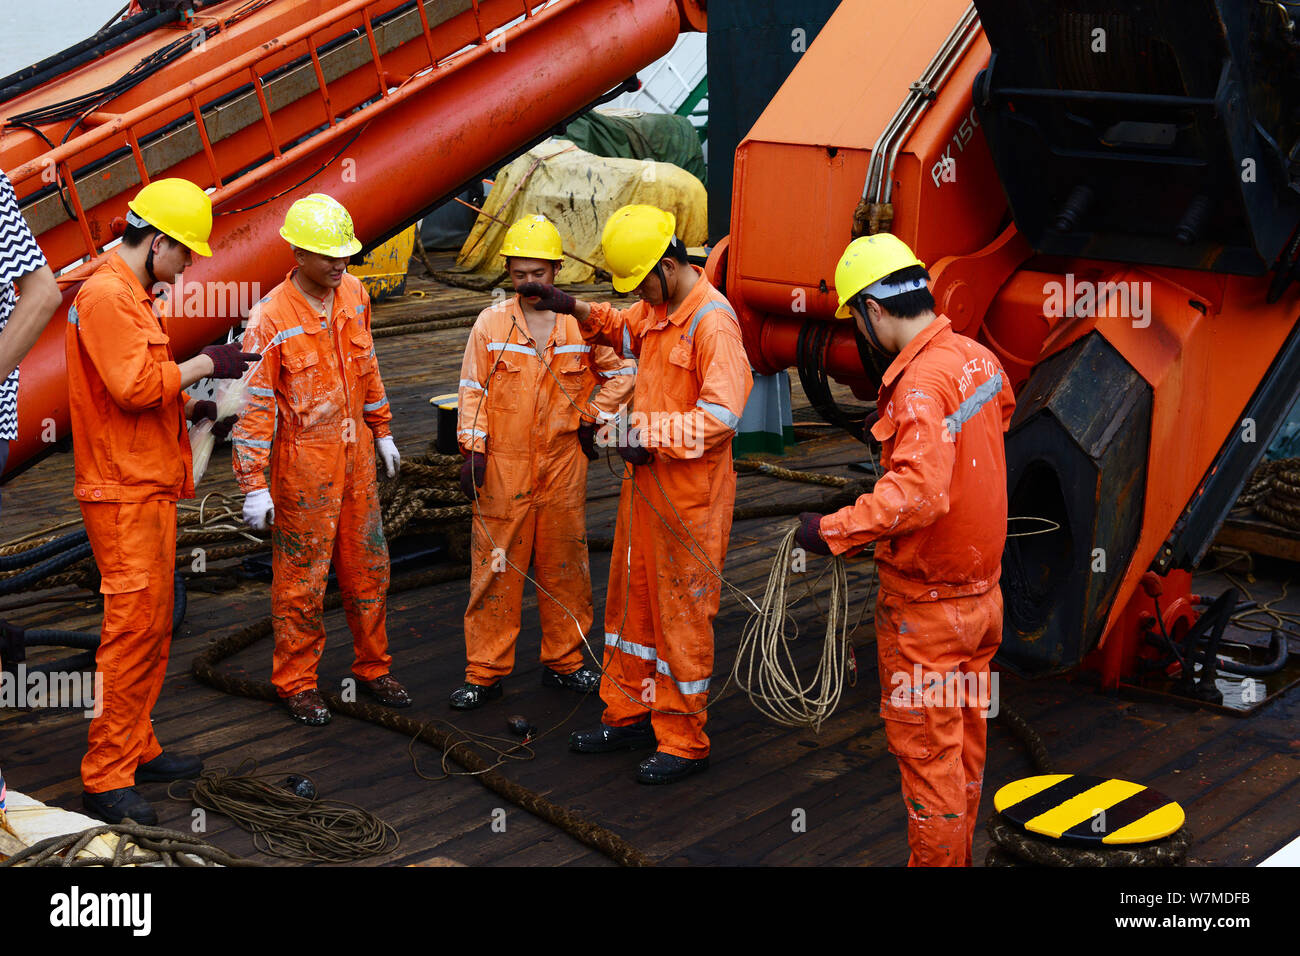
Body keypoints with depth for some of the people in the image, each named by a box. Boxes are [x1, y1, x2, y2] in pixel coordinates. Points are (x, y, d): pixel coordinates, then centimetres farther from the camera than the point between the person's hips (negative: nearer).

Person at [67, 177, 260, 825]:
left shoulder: (135, 296, 19)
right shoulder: (106, 294, -14)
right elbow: (133, 384, -23)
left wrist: (188, 404, 11)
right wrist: (203, 364, -12)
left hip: (150, 488, 11)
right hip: (123, 493, -11)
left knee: (153, 625, 14)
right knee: (131, 629, -9)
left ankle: (137, 749, 24)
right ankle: (106, 778, -3)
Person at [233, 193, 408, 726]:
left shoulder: (354, 295, 2)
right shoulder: (271, 319, -17)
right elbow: (254, 404, -16)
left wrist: (381, 431, 20)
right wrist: (254, 486, -18)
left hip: (355, 455, 6)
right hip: (303, 466, -6)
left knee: (368, 567, 14)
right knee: (301, 579, 4)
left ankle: (373, 668, 30)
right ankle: (297, 683, 19)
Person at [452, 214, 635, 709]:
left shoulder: (583, 322, 0)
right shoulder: (491, 322, 0)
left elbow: (623, 371, 11)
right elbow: (472, 388, 2)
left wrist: (592, 418, 5)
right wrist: (473, 450, -4)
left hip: (563, 465, 1)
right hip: (502, 468, -1)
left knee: (565, 566, 10)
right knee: (494, 568, 1)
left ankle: (564, 661, 25)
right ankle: (485, 672, 11)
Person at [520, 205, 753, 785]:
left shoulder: (712, 322, -20)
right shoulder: (657, 308, 8)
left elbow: (721, 414, -28)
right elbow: (623, 329, 32)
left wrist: (649, 434, -22)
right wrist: (577, 310, 14)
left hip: (689, 495, -9)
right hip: (644, 481, 9)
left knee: (682, 612, 1)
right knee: (631, 598, 17)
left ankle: (684, 742, 14)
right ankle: (628, 715, 32)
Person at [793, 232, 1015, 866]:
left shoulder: (920, 384, -26)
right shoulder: (976, 356, 2)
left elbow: (919, 493, -38)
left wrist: (833, 530, -32)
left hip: (927, 607, -9)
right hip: (982, 592, 9)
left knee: (926, 753, 3)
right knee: (965, 741, 21)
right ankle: (959, 852, 37)